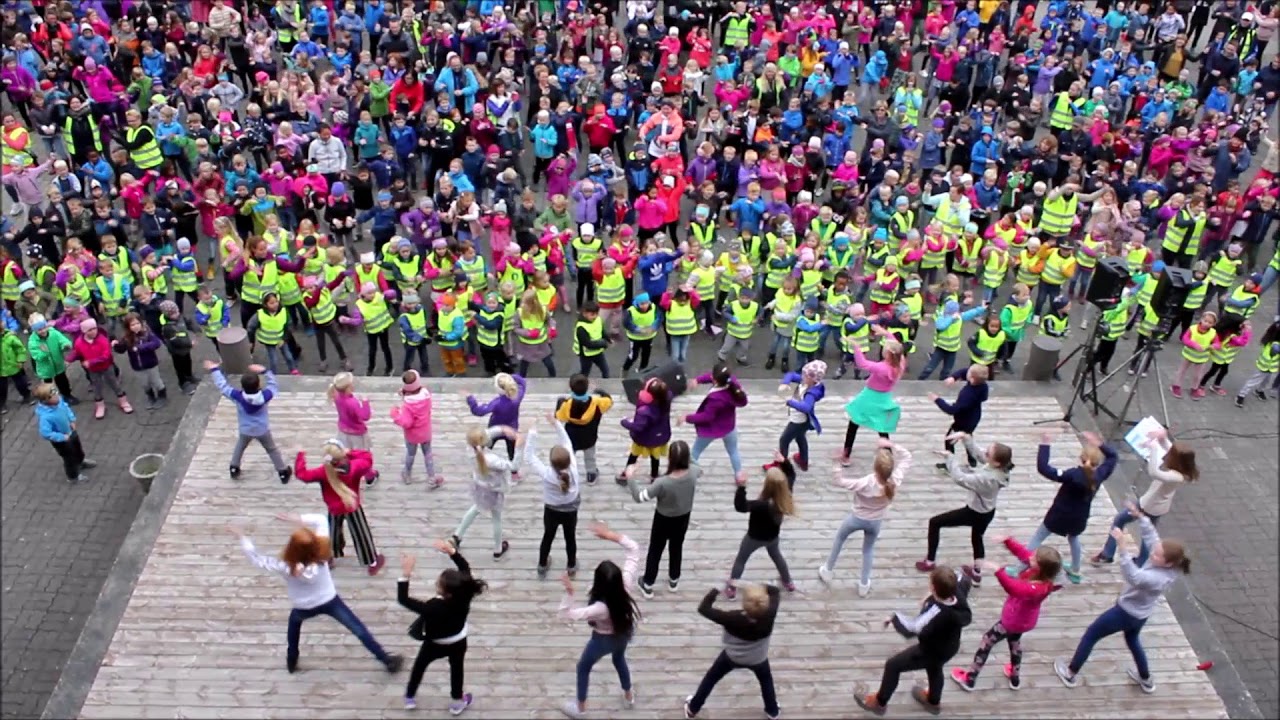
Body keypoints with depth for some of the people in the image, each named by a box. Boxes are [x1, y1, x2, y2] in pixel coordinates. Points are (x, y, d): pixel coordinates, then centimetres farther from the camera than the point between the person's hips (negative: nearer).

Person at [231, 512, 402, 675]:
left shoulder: (285, 567, -32)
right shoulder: (321, 553, -28)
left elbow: (257, 559, -18)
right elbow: (321, 519, -17)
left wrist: (242, 537, -11)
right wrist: (299, 519, -26)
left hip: (304, 608, 0)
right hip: (330, 601, 0)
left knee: (295, 620, 35)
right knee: (359, 630, 10)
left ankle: (291, 660, 47)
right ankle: (387, 660, 15)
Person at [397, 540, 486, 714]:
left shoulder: (433, 608, -45)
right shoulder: (465, 596, -34)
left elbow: (403, 599, -41)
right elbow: (465, 567, -19)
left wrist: (405, 574, -46)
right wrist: (452, 551, -29)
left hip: (435, 645, -3)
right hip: (458, 642, 3)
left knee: (419, 666, 27)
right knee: (457, 668, 28)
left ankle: (410, 698, 46)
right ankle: (458, 702, 45)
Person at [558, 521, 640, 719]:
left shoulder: (600, 608, -45)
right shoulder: (625, 584, -36)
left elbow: (569, 613, -32)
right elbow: (634, 549, -30)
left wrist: (569, 592, -42)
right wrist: (611, 535, -35)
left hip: (604, 640, -4)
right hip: (624, 633, 5)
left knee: (583, 668, 25)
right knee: (619, 659, 37)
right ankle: (628, 697, 57)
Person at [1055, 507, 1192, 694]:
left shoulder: (1159, 579, -42)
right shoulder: (1168, 566, -19)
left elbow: (1133, 576, -57)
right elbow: (1152, 536, -9)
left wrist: (1122, 546, -68)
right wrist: (1140, 516, -15)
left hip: (1127, 612, -8)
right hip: (1140, 614, 8)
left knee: (1090, 634, 12)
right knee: (1132, 639, 36)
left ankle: (1071, 673, 28)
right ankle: (1146, 680, 52)